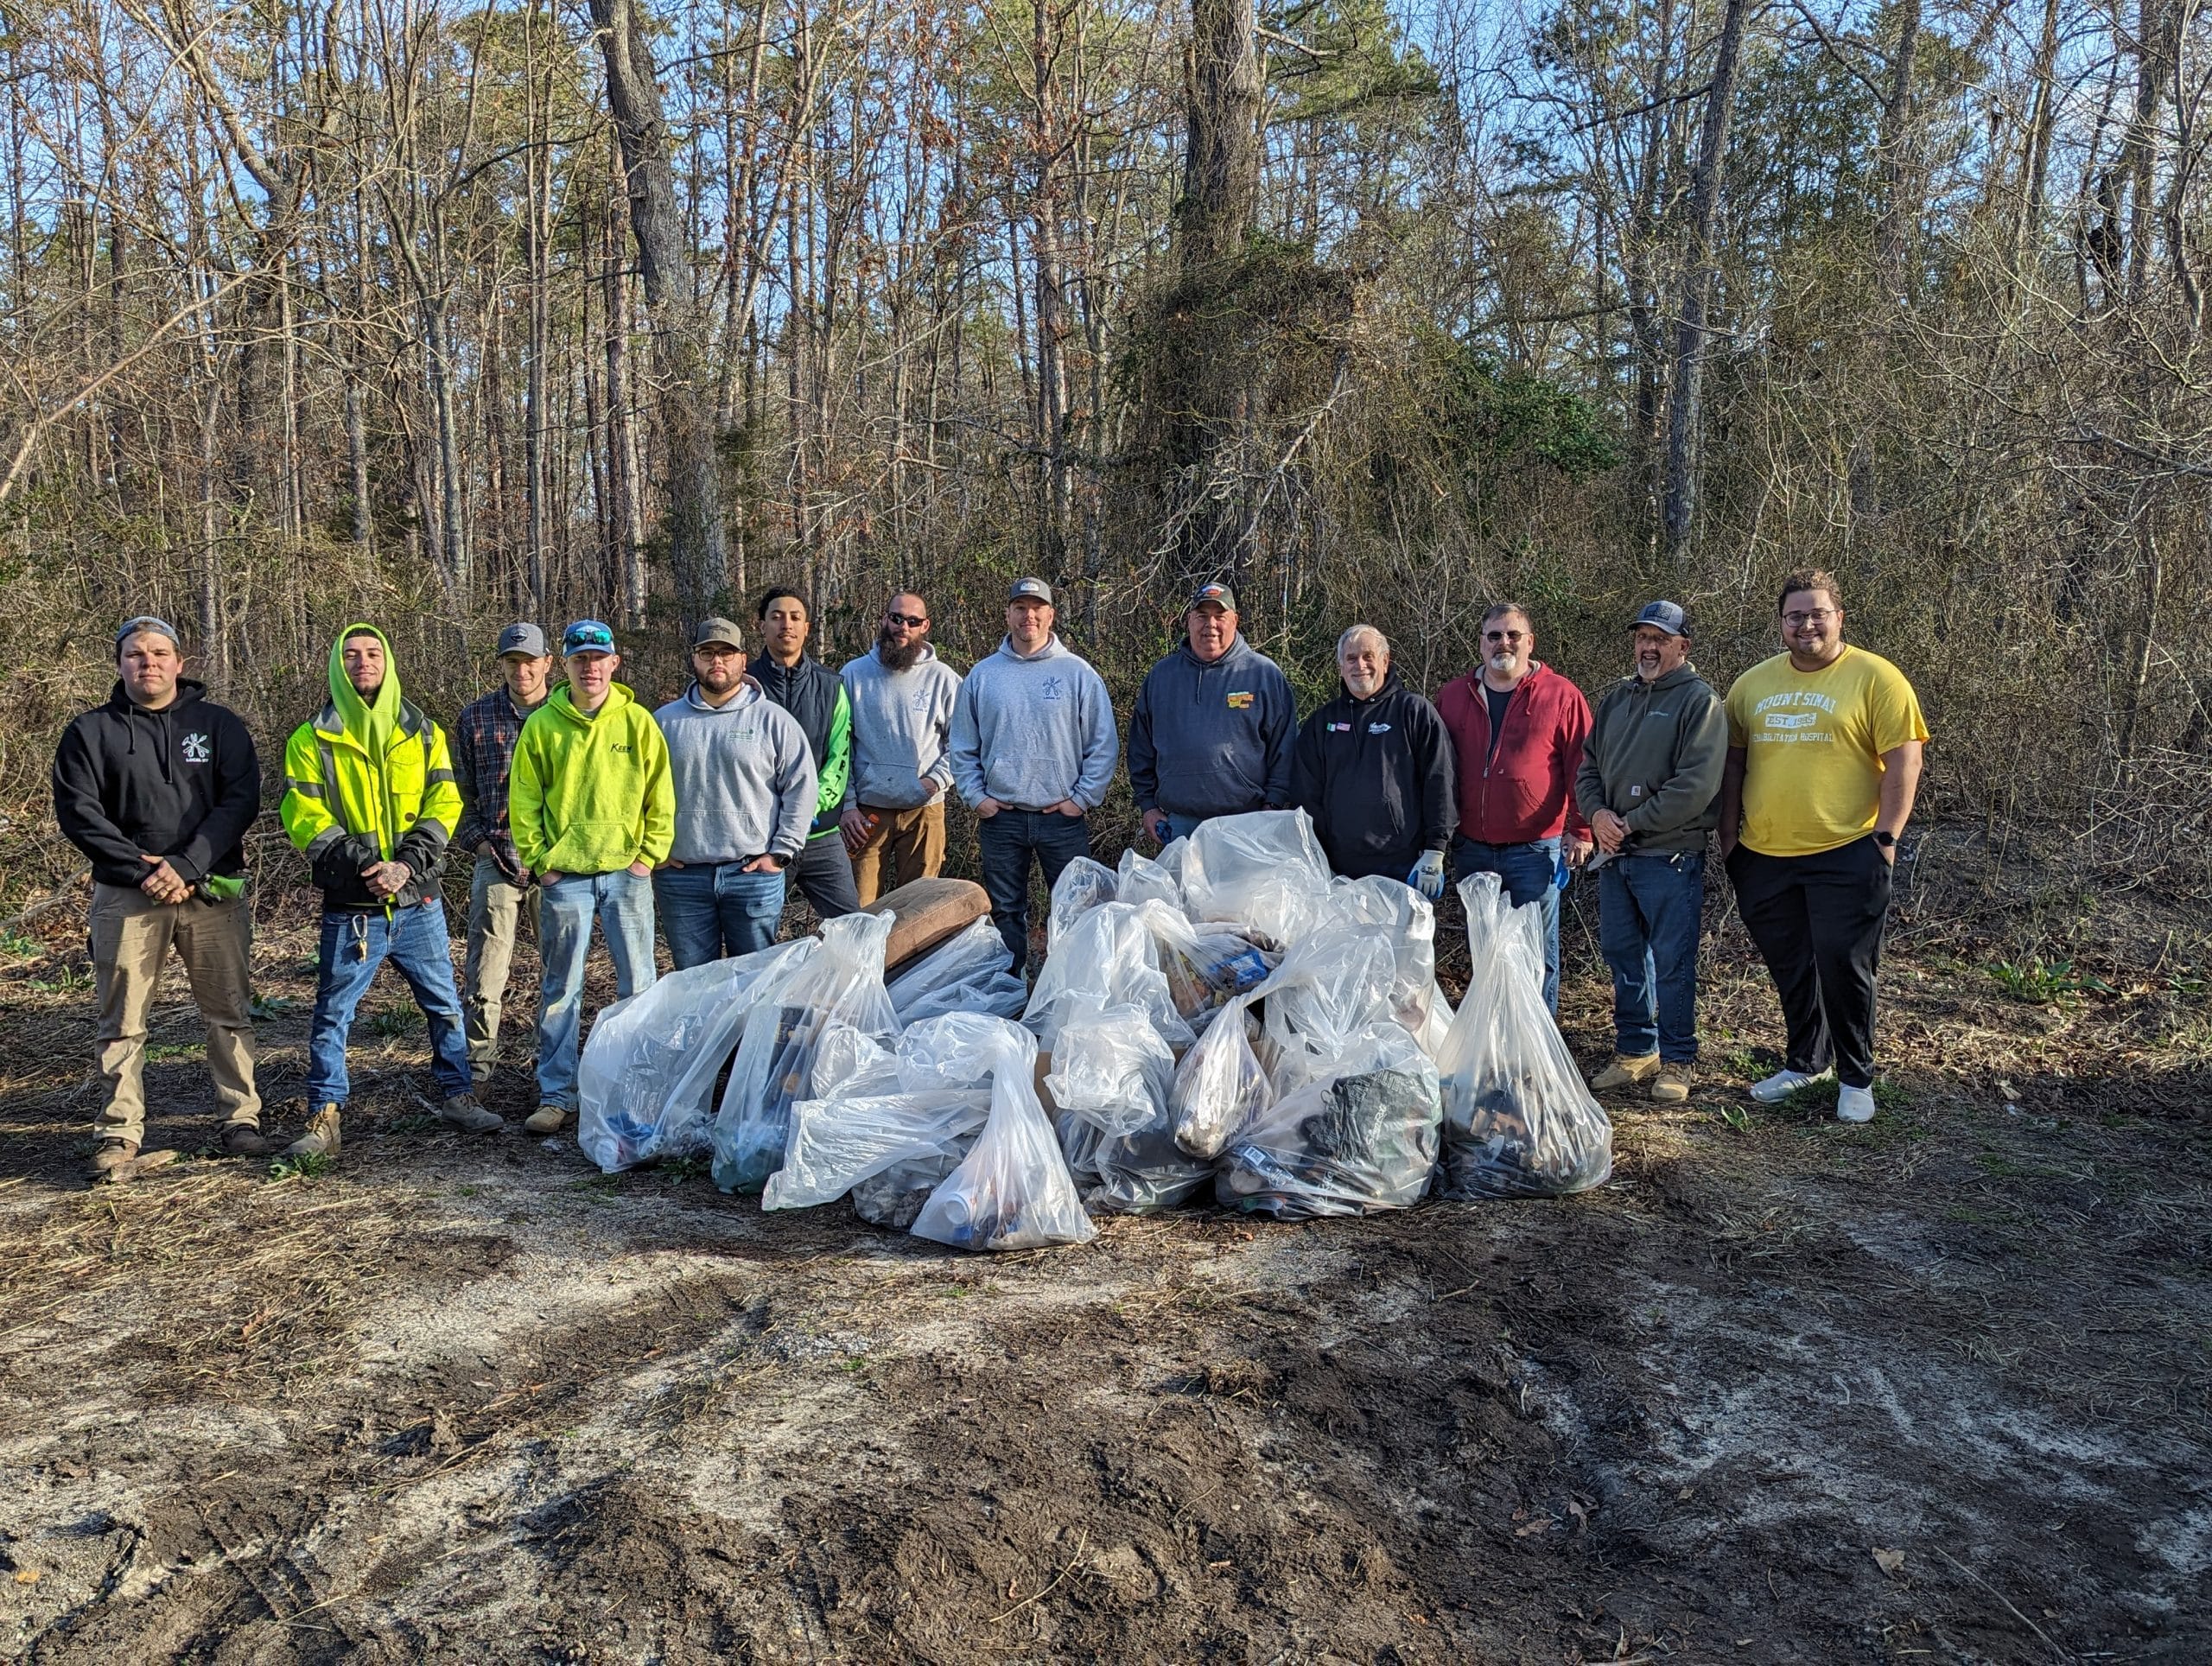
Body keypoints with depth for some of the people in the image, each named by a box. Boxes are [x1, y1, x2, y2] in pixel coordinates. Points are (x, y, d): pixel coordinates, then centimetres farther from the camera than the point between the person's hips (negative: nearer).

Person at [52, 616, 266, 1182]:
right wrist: (142, 870, -12)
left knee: (229, 1011, 3)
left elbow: (242, 799, -3)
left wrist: (187, 866, -14)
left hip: (214, 890, 0)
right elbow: (77, 811, -1)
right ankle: (118, 1136, 9)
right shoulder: (90, 732, 7)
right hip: (126, 895, 0)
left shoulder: (219, 723, 7)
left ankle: (241, 1120, 12)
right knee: (123, 1022, 2)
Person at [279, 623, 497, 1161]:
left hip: (418, 900, 2)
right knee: (332, 1012, 3)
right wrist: (362, 865, -17)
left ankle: (459, 1096, 23)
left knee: (444, 1002, 9)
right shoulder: (313, 739, 2)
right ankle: (323, 1119, 12)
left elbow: (444, 802, 1)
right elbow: (304, 818, -5)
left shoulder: (422, 731, 8)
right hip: (350, 905, -2)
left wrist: (407, 864, -13)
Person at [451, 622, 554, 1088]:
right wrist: (478, 840, -1)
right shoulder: (475, 717, 6)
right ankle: (475, 1066, 8)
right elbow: (459, 789, 11)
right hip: (496, 861, 0)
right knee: (484, 971, -2)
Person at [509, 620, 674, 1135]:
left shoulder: (637, 721, 0)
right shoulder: (542, 725, 1)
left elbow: (661, 794, 3)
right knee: (560, 990, 6)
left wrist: (649, 855, -3)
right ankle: (555, 1094, 14)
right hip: (564, 876, 0)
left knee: (638, 985, 5)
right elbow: (524, 801, 4)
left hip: (626, 871, 0)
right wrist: (540, 861, -2)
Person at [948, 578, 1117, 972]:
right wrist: (976, 796, 0)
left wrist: (1082, 798, -6)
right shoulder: (981, 676, 6)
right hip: (999, 818, 2)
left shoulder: (1079, 674, 1)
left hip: (1063, 818, -2)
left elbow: (1103, 745, 0)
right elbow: (963, 747, 10)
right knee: (1005, 914, 10)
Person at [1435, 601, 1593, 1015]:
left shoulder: (1561, 696, -2)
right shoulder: (1452, 696, 8)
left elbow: (1582, 768, -3)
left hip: (1535, 850, -4)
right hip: (1472, 849, 4)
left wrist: (1580, 830, -7)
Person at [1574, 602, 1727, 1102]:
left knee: (1672, 962, 0)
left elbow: (1696, 785, -16)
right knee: (1623, 956, 13)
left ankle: (1677, 1061, 12)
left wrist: (1633, 823, -14)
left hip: (1670, 857, -6)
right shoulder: (1615, 698, 14)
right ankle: (1635, 1051, 26)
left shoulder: (1699, 701, -7)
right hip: (1615, 854, 7)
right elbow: (1587, 766, 16)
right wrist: (1597, 813, -4)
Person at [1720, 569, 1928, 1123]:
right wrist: (1729, 834, 10)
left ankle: (1856, 1079, 16)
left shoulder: (1875, 677, -4)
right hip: (1764, 856, 5)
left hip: (1845, 854, -5)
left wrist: (1886, 834, -12)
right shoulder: (1753, 684, 9)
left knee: (1844, 968, 0)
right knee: (1789, 968, 15)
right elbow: (1734, 762, 15)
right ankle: (1804, 1061, 32)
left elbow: (1903, 760, -6)